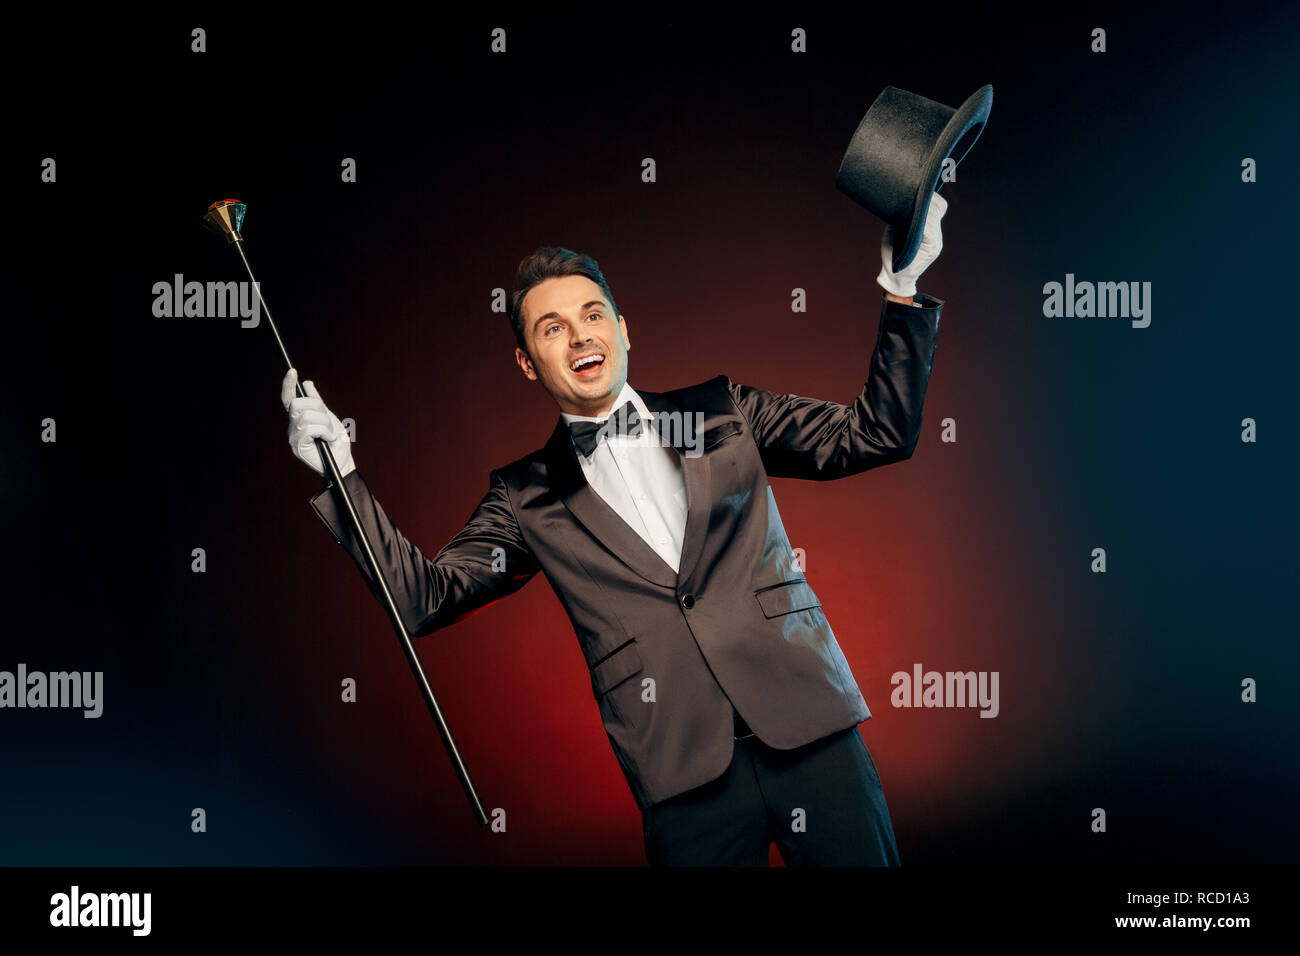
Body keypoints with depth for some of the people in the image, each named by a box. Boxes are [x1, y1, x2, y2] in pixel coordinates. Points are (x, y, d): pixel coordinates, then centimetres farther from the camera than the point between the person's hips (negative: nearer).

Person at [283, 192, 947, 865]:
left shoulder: (720, 411, 13)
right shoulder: (528, 496, 10)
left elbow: (877, 433, 10)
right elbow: (424, 598, 3)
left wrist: (900, 289, 0)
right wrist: (342, 474, -5)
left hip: (807, 726, 1)